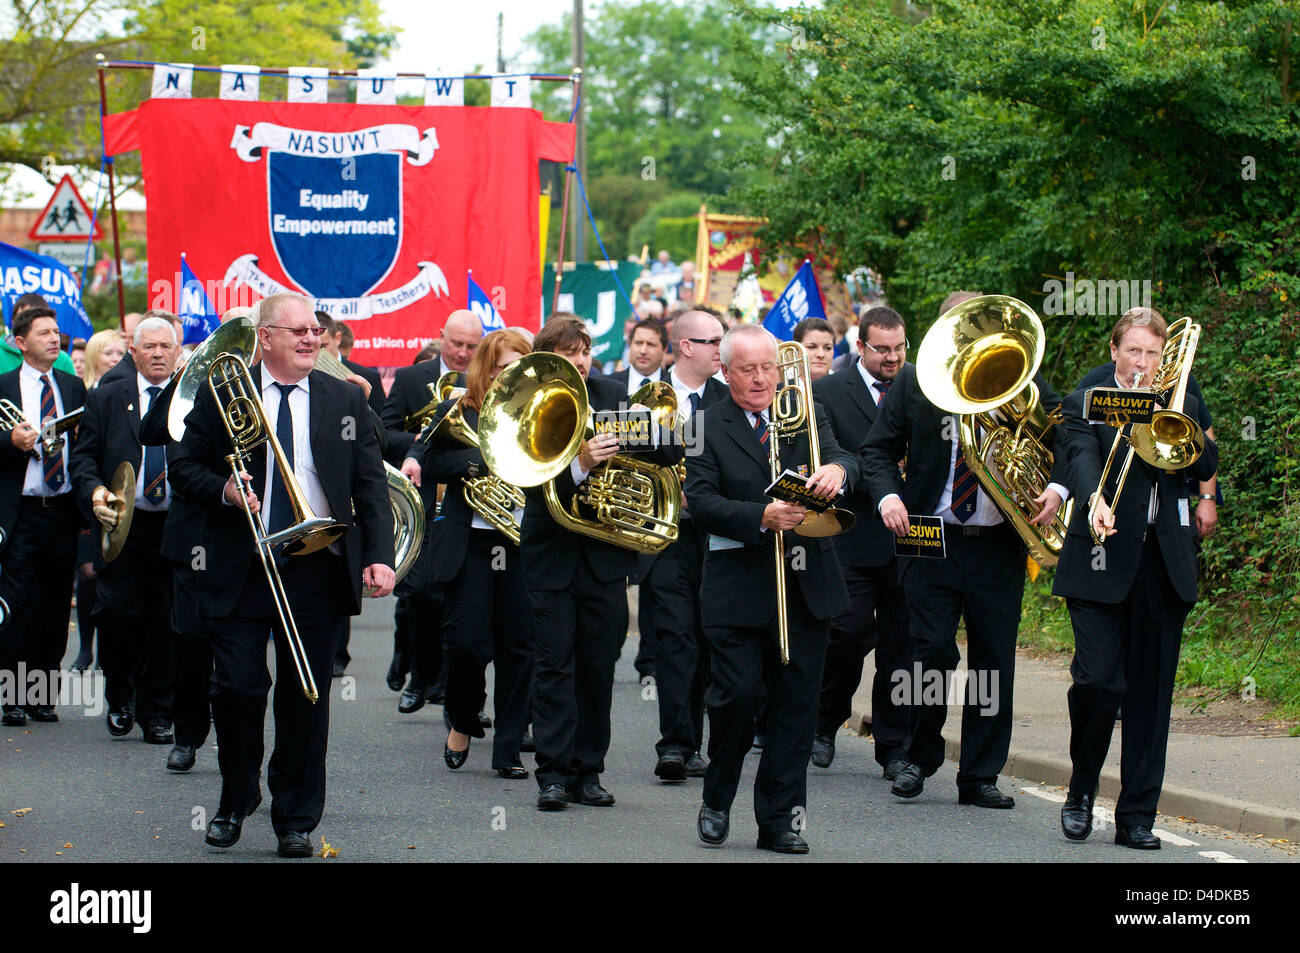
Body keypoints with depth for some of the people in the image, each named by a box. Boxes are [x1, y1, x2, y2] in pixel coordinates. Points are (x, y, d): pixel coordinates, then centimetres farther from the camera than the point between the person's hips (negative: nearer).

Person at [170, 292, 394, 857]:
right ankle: (235, 803, 20)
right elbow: (184, 467, 7)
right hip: (240, 572, -1)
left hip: (317, 572, 1)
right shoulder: (220, 394, 4)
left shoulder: (346, 400, 8)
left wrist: (379, 555, -5)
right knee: (236, 688, -2)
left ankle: (296, 821, 13)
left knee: (306, 698, 3)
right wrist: (223, 489, -14)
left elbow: (370, 484, 6)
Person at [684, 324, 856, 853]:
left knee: (796, 703, 4)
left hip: (806, 586, 3)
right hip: (738, 587, -3)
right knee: (734, 696, -5)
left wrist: (836, 468, -29)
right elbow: (701, 501, -11)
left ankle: (780, 819, 11)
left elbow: (841, 458, -4)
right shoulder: (707, 427, 0)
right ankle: (716, 803, 17)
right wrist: (763, 517, -25)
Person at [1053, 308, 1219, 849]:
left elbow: (1207, 466, 2)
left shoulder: (1180, 406, 16)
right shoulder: (1086, 404, 6)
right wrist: (1096, 502, -34)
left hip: (1164, 565, 3)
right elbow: (1082, 457, -14)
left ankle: (1137, 816, 9)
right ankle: (1081, 790, 10)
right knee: (1098, 679, -13)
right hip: (1103, 561, -3)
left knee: (1150, 693, 3)